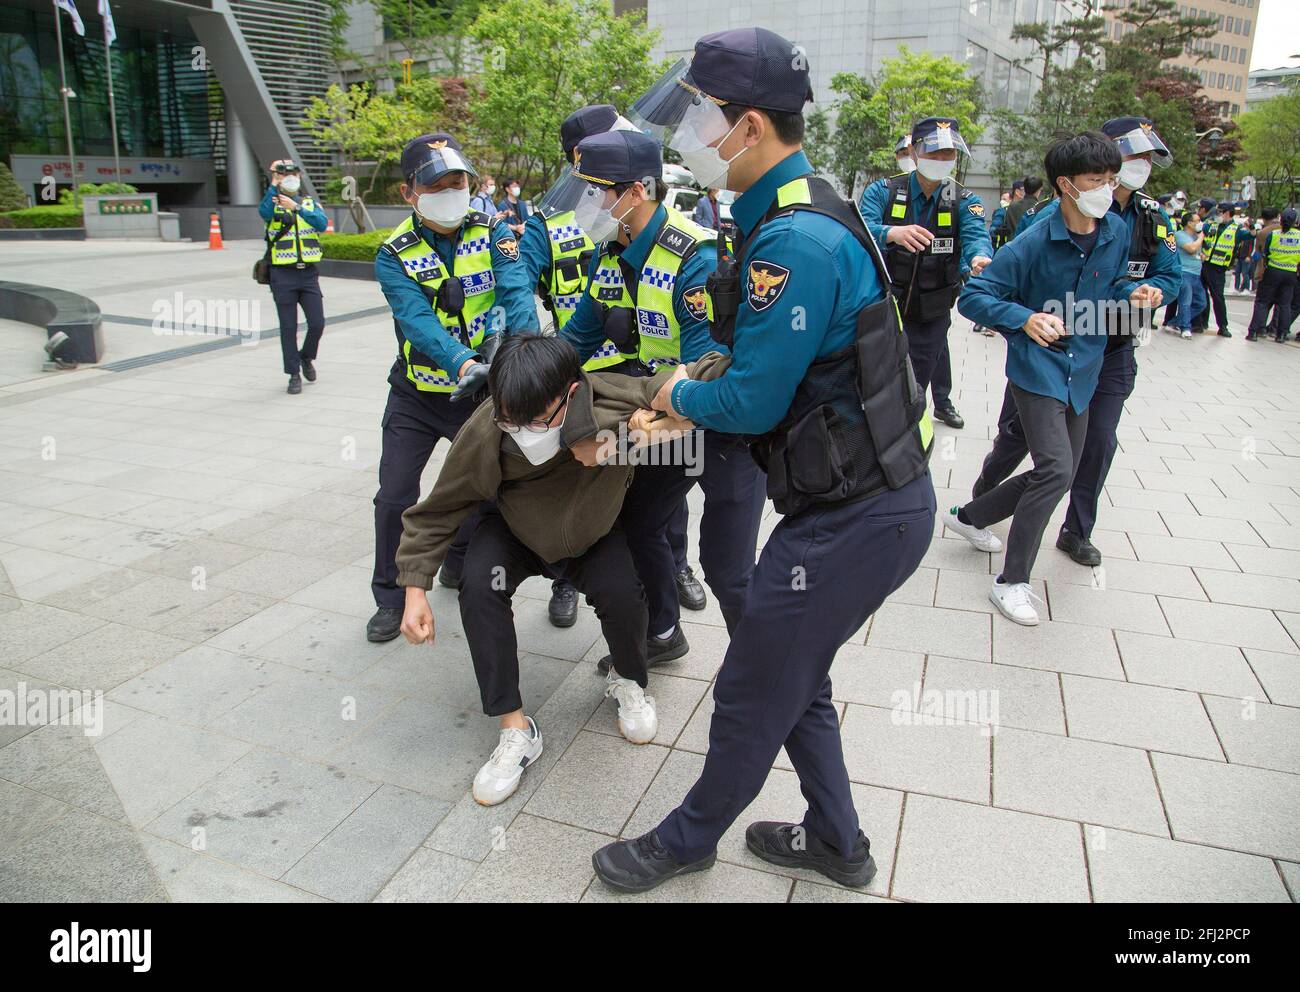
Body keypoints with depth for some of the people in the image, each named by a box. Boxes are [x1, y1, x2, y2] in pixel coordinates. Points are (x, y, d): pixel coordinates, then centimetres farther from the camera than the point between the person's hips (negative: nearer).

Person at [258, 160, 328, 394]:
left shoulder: (310, 203, 11)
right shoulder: (273, 204, 5)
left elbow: (322, 223, -10)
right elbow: (263, 212, -20)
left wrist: (297, 208, -22)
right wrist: (274, 184, -20)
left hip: (309, 273, 2)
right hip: (283, 275, -2)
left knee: (317, 323, -3)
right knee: (288, 327, 1)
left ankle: (306, 357, 26)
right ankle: (294, 374, 11)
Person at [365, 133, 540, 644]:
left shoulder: (492, 233, -7)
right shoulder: (394, 255, -12)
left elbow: (517, 292, -23)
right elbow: (418, 320, -27)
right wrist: (463, 364, -45)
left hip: (484, 390, 1)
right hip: (417, 395, -1)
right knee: (395, 497, -2)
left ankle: (459, 565, 42)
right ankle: (391, 598, 18)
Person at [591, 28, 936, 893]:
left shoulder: (797, 242, -24)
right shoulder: (800, 212, 9)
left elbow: (753, 402, -21)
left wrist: (682, 396, -1)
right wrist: (688, 405, 9)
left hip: (855, 519, -10)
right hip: (877, 495, 10)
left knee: (752, 694, 9)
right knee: (796, 680, 22)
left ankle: (689, 840, 34)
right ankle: (836, 841, 42)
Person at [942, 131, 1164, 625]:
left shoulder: (1117, 231, 1)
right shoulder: (1034, 242, -17)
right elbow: (972, 298, -15)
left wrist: (1132, 290, -4)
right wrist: (1025, 318, -31)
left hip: (1082, 371, 7)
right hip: (1037, 368, -7)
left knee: (1060, 473, 13)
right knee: (1056, 470, -19)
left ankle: (969, 516, 35)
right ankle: (1011, 581, -6)